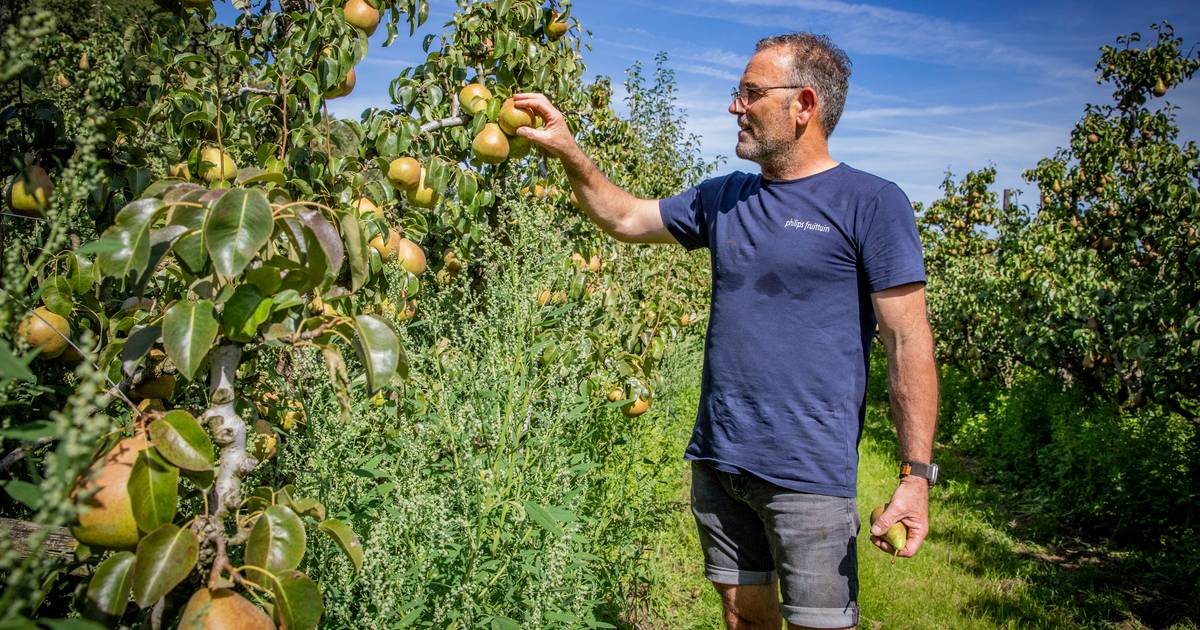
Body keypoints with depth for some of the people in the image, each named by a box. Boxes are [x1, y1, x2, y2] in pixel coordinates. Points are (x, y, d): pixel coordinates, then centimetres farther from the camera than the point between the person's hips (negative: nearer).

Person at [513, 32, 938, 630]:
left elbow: (908, 344, -9)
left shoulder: (872, 203, -7)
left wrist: (915, 475, -13)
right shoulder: (722, 198, 10)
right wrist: (567, 150, 6)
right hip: (716, 461, 6)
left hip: (810, 471, -5)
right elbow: (624, 217, 18)